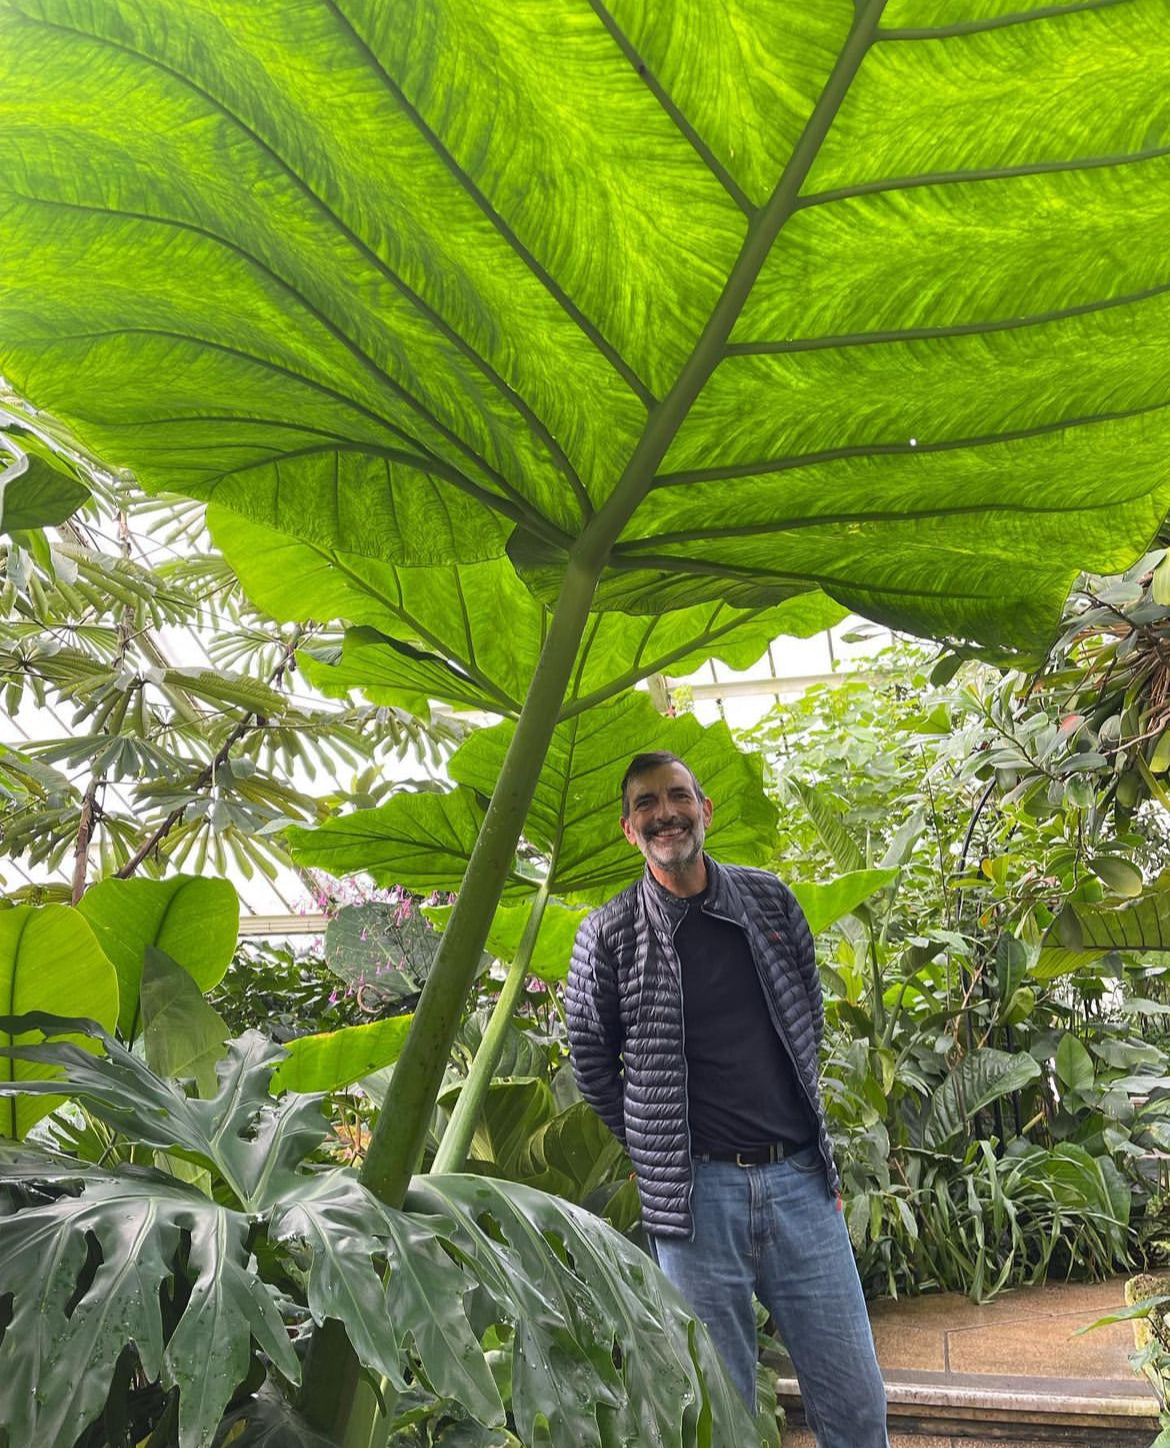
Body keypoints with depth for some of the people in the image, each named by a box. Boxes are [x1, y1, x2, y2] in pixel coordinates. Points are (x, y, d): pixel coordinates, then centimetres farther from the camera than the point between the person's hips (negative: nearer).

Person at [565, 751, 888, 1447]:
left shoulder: (771, 899, 3)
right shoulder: (607, 935, -6)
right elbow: (592, 1061, 6)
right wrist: (658, 1149, 5)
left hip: (800, 1180, 3)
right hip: (696, 1192, -2)